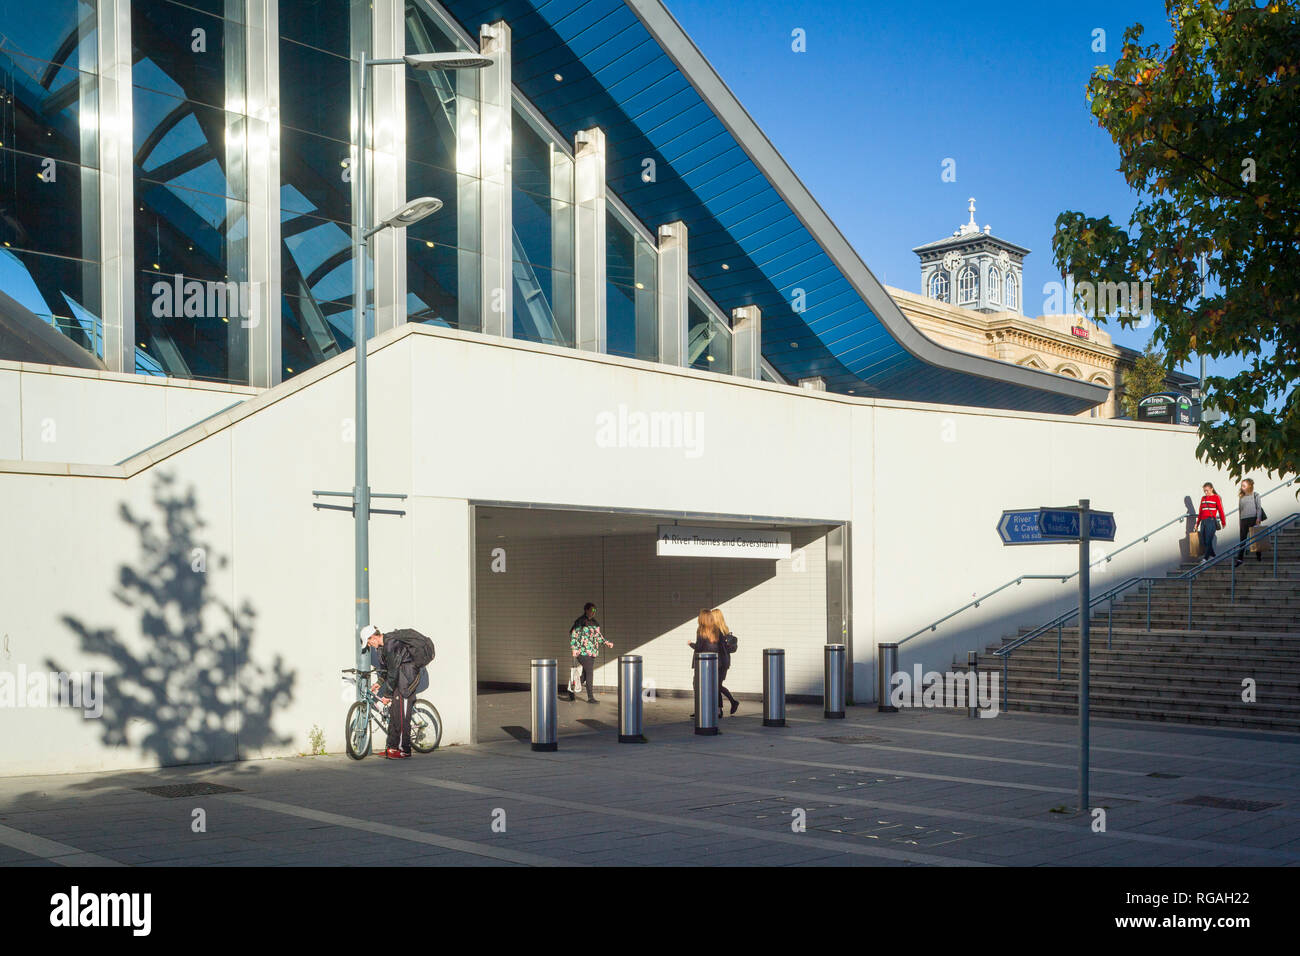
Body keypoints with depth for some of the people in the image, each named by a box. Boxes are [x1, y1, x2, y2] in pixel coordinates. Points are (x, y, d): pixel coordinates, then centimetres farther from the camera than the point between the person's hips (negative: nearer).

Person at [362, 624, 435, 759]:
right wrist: (379, 682, 13)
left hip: (407, 676, -10)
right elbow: (384, 665, 23)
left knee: (402, 713, -12)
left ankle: (404, 749, -10)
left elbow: (393, 672, -22)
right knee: (393, 711, 8)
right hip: (399, 676, 10)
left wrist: (387, 695, -16)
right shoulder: (383, 644, 8)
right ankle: (393, 747, 12)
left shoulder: (392, 644, -24)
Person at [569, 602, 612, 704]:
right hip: (583, 651, -8)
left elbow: (598, 635, 22)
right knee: (589, 672, -12)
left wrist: (606, 642, 10)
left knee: (585, 674, 11)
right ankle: (590, 697, -9)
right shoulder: (580, 622, -8)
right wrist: (574, 648, -16)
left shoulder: (595, 622, 14)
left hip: (593, 652, 8)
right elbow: (573, 634, -9)